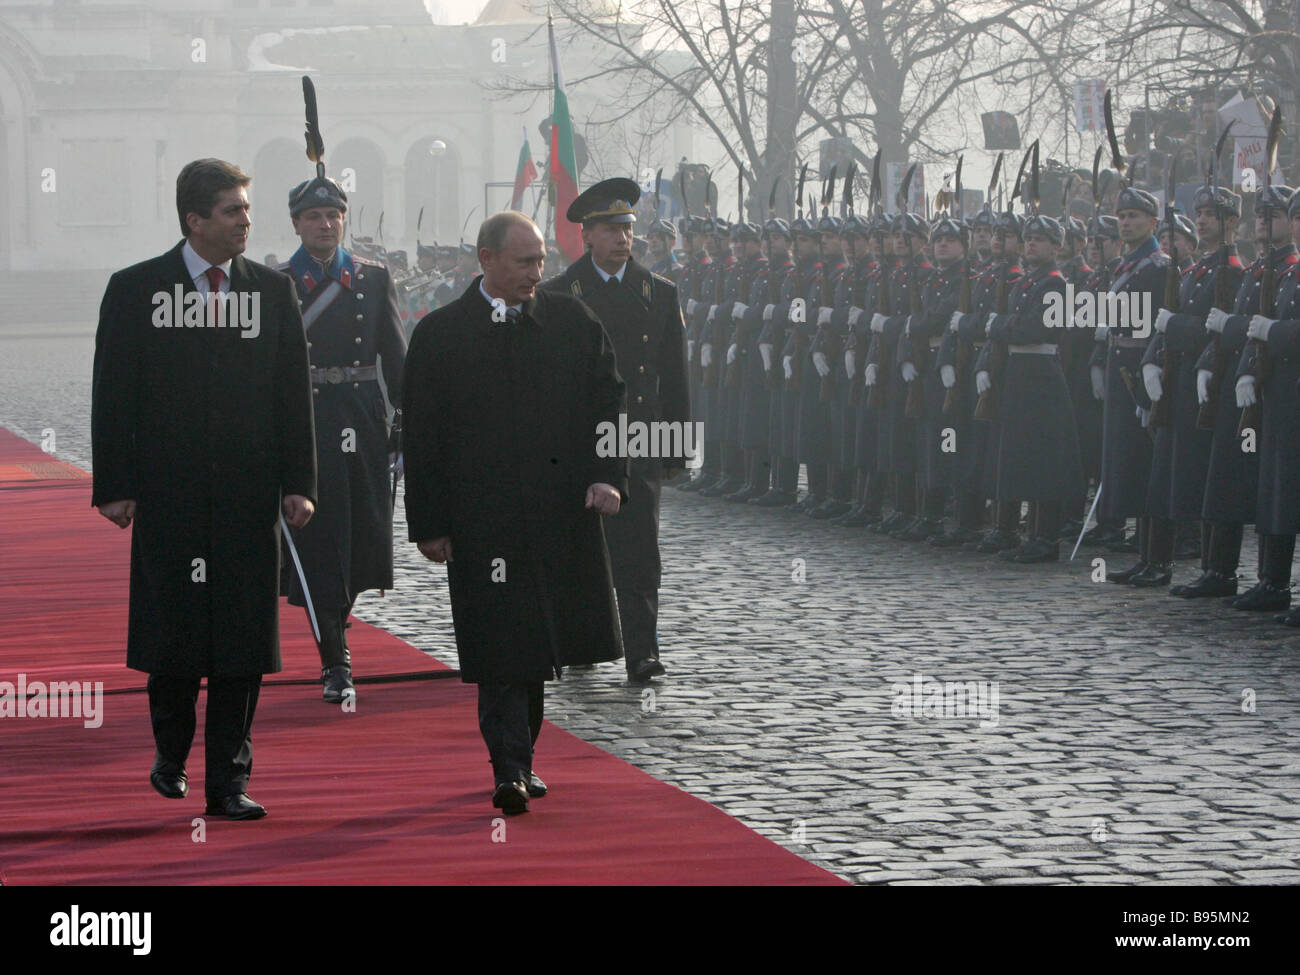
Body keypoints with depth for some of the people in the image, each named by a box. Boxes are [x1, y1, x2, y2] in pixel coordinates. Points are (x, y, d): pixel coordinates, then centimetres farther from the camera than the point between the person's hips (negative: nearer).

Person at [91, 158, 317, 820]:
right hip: (167, 492, -2)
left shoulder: (274, 291, 7)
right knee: (172, 634, 3)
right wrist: (114, 487, -5)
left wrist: (297, 482, 1)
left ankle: (228, 782, 7)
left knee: (242, 639, 0)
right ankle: (171, 754, 27)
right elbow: (113, 395, 0)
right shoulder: (134, 291, 1)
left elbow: (293, 393, 7)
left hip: (250, 493, 2)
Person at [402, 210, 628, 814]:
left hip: (563, 512, 3)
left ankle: (519, 758, 24)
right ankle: (510, 769, -7)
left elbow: (608, 399, 10)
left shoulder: (573, 322, 8)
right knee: (502, 648, -8)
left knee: (537, 644, 10)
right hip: (482, 518, -3)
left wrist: (608, 474, -6)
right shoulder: (440, 334, 0)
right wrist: (428, 523, -2)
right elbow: (421, 437, 1)